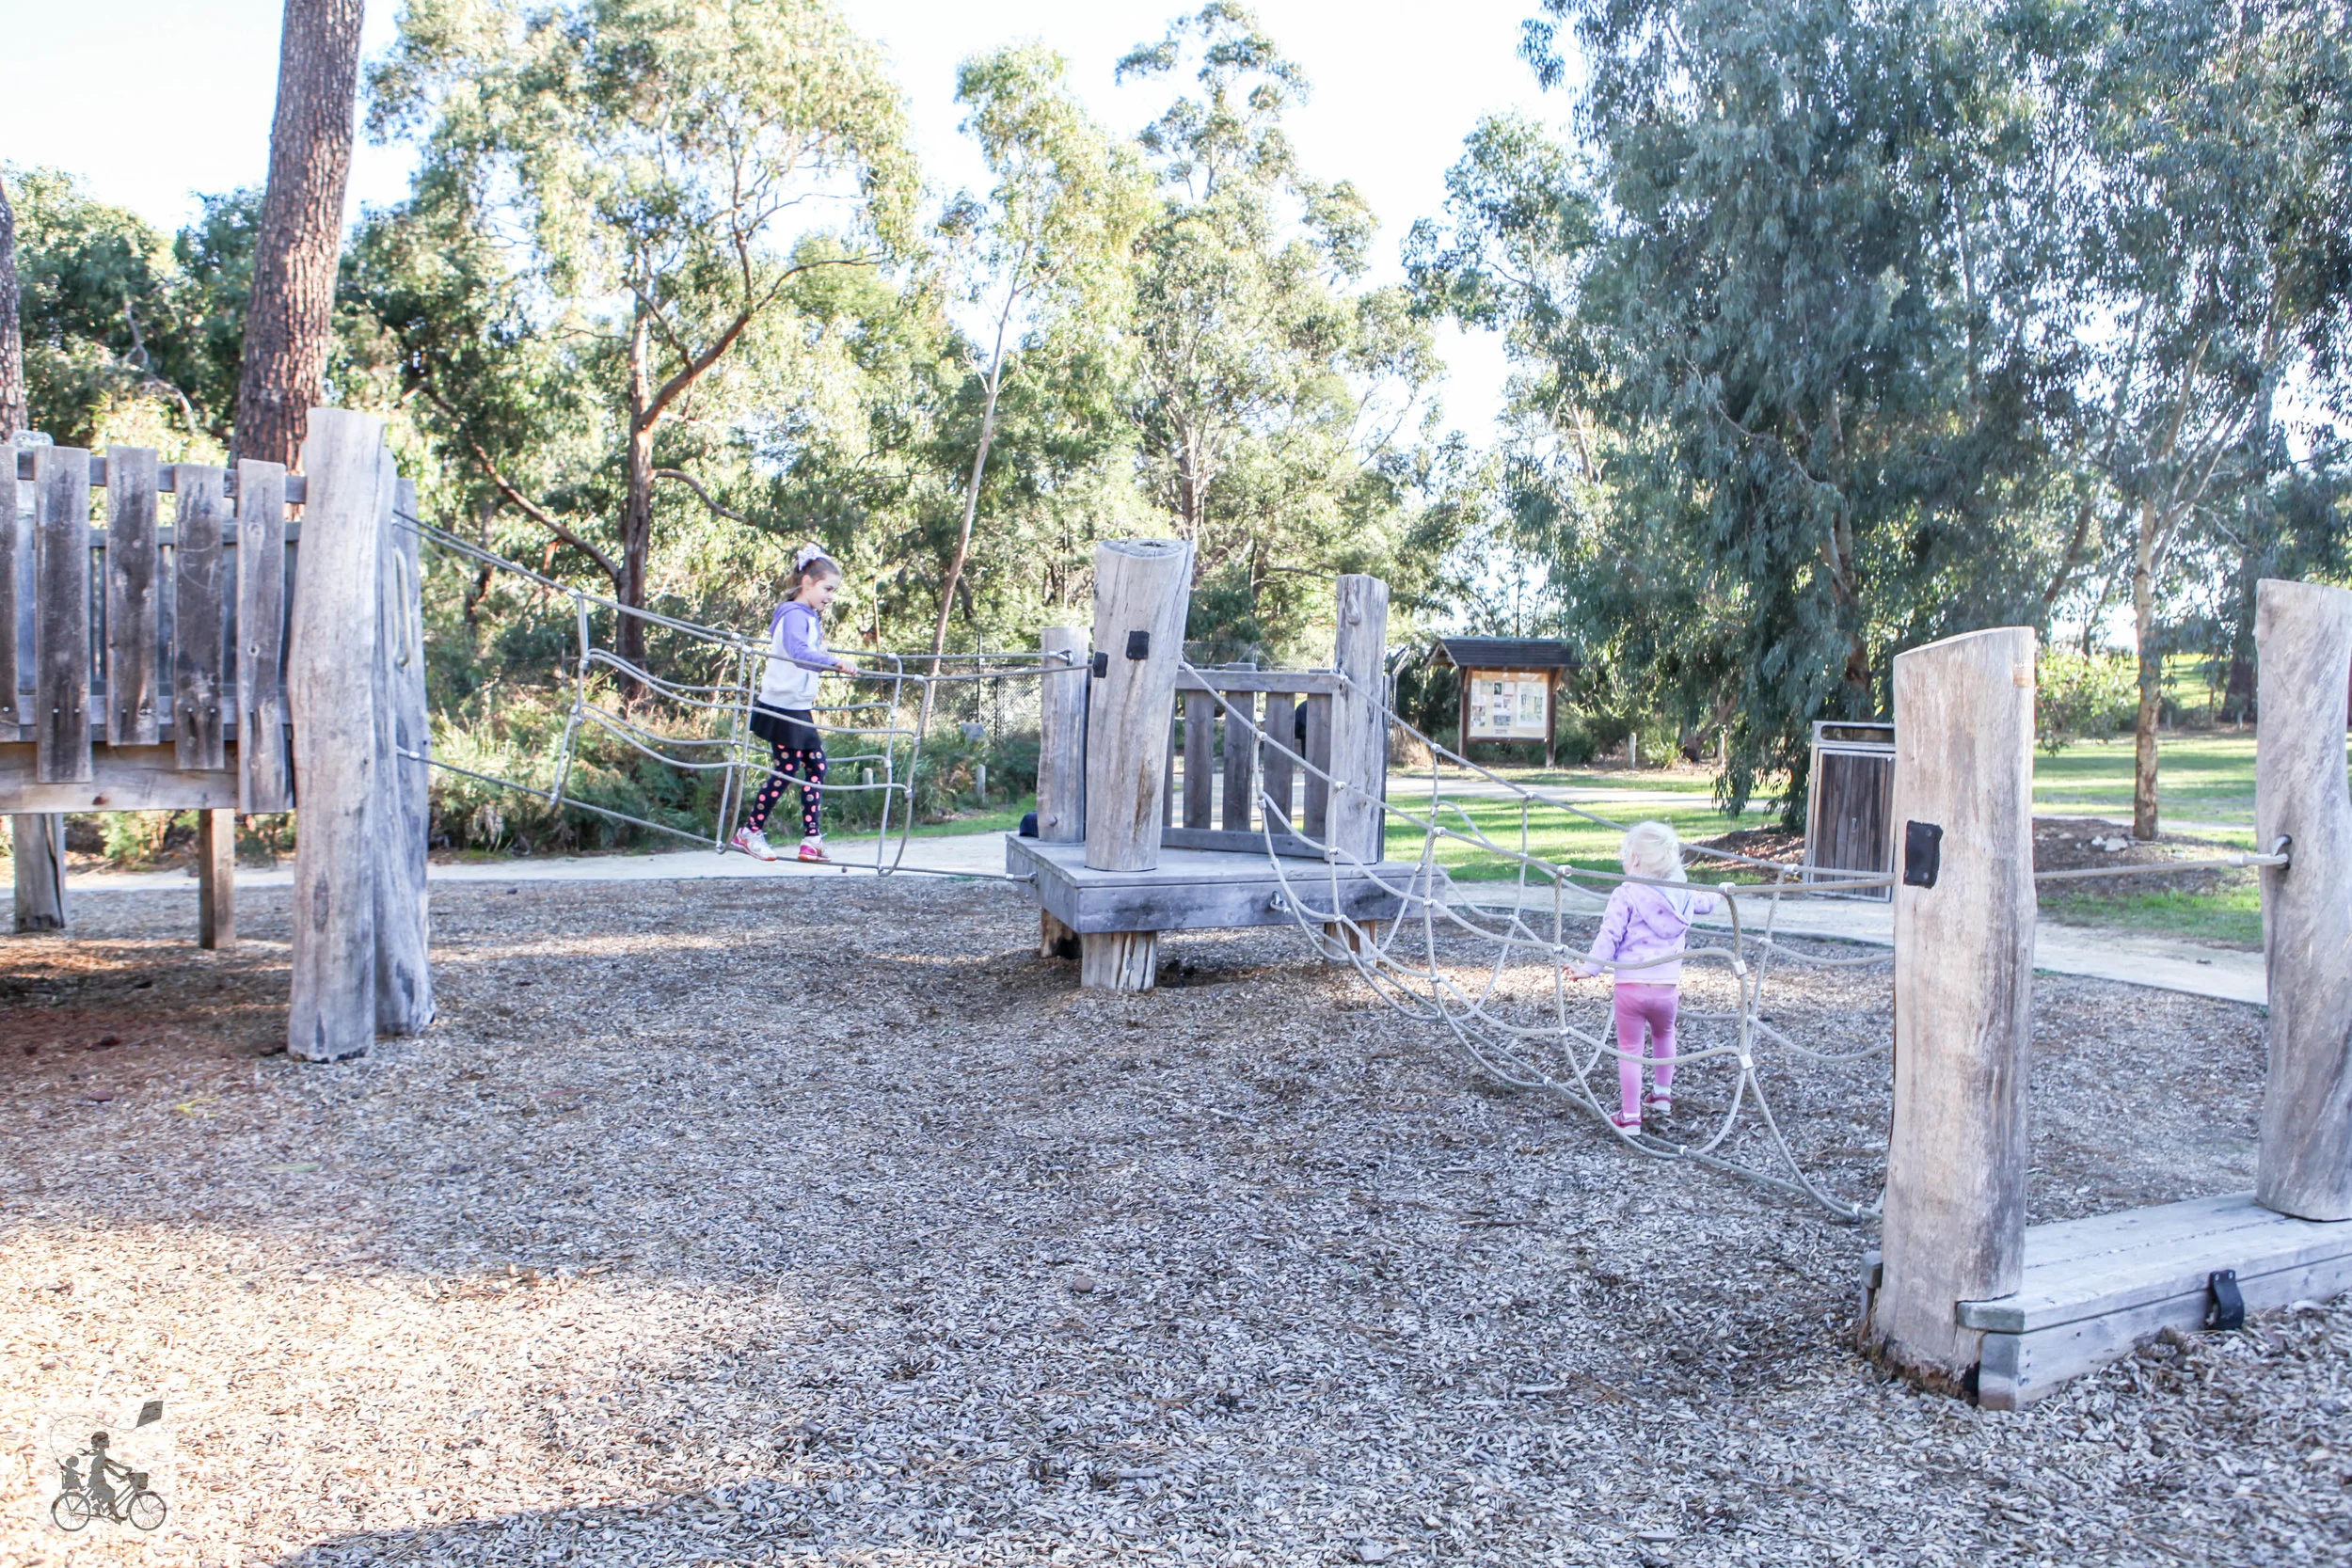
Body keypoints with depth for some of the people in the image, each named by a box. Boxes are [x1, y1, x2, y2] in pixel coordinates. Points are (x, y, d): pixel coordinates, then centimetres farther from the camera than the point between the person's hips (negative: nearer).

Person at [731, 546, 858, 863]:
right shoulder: (794, 615, -16)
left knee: (816, 766, 6)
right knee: (787, 769, -4)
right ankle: (749, 832, 10)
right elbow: (798, 652, -35)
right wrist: (836, 663, -46)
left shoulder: (810, 617, 14)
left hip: (800, 708, 10)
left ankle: (811, 839, 8)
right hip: (782, 705, -10)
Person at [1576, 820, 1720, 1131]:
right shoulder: (1684, 893, 8)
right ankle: (1663, 1094, 38)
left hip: (1631, 986, -4)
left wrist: (1590, 967, -7)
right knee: (1664, 1034, 32)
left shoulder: (1625, 894, -9)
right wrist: (1720, 892, 53)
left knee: (1629, 1048, 7)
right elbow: (1707, 902, 30)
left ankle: (1630, 1116, 9)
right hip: (1667, 986, 4)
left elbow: (1609, 935, -14)